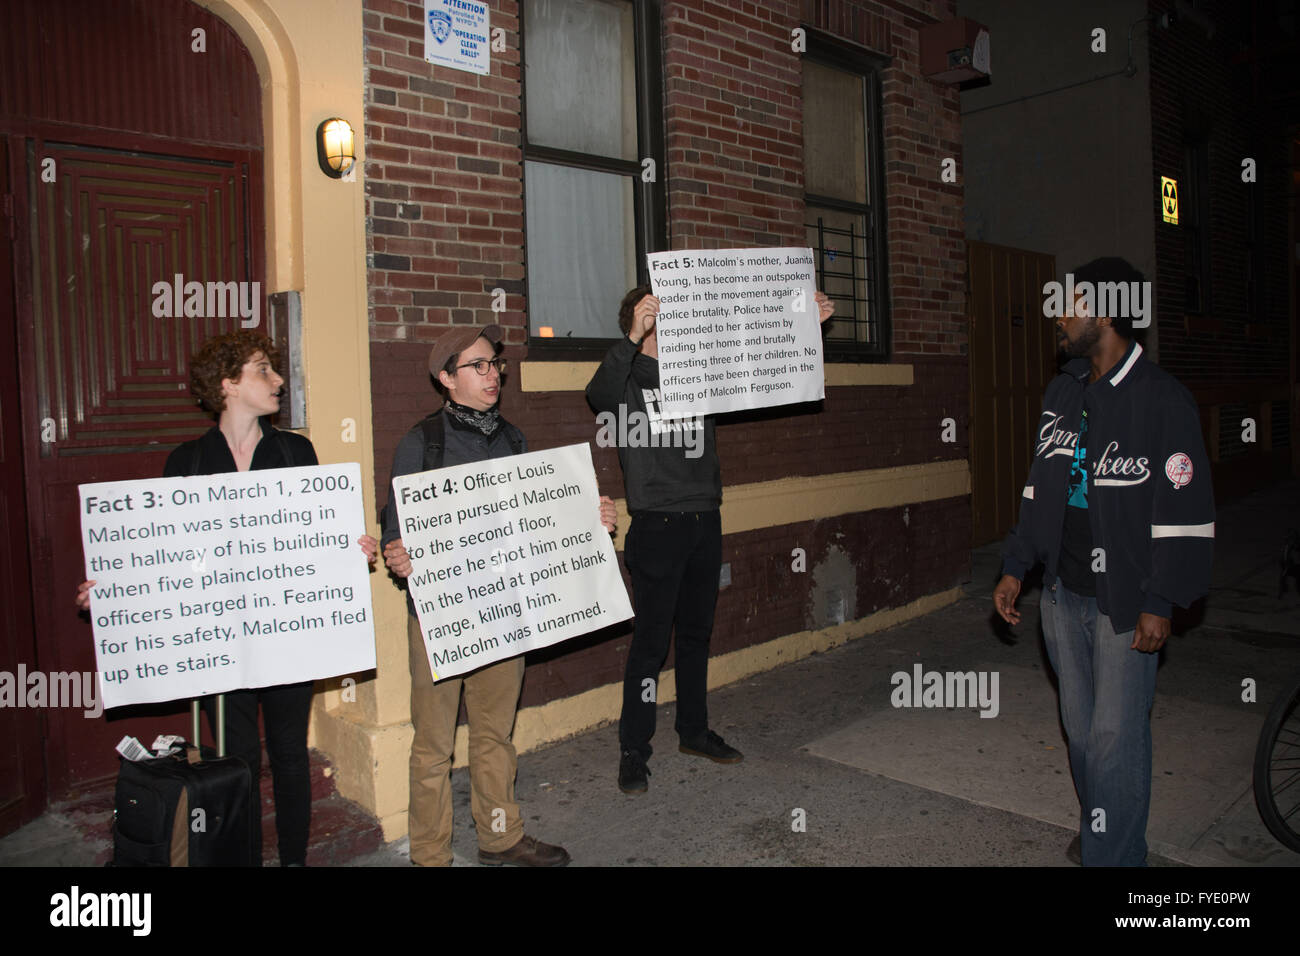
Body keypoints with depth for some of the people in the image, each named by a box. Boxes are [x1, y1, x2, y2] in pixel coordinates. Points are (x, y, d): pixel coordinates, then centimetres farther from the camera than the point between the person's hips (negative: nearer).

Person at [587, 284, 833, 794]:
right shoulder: (626, 379, -4)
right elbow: (598, 393, -26)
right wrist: (633, 338, -40)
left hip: (705, 524, 6)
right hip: (656, 527, -6)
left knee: (696, 634, 16)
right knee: (650, 641, -3)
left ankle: (694, 731, 31)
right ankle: (633, 752, 8)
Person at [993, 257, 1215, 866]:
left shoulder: (1162, 400, -10)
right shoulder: (1062, 392, 10)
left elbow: (1184, 510, -11)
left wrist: (1161, 603, -13)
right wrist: (1015, 567, 12)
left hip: (1125, 602, -6)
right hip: (1063, 593, 6)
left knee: (1116, 737, -4)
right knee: (1079, 729, 16)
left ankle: (1112, 855, 10)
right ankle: (1101, 829, 35)